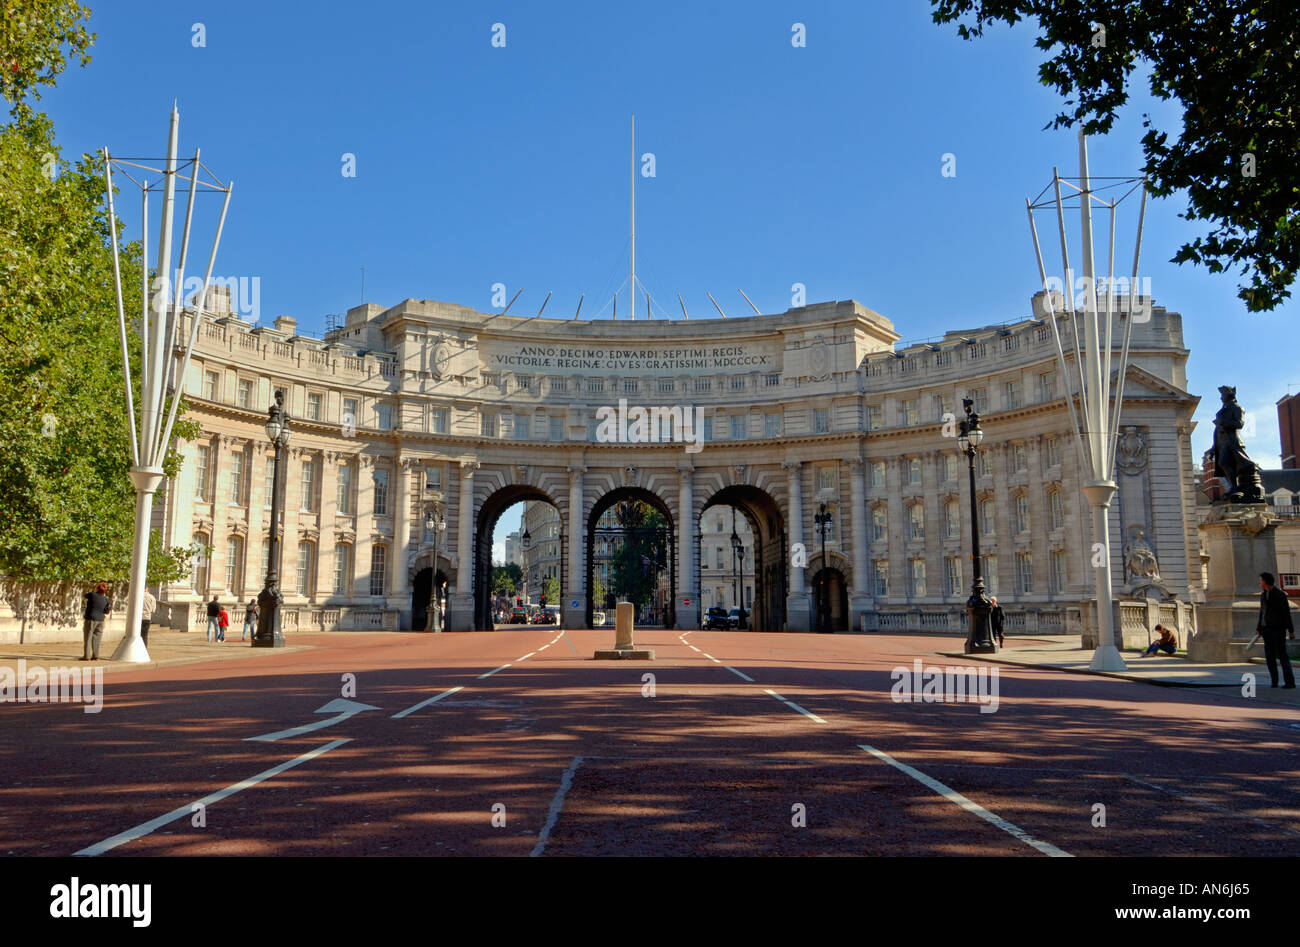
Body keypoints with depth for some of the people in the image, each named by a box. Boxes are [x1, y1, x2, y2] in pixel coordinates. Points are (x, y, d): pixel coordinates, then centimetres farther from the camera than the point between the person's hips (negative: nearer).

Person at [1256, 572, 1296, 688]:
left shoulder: (1280, 594, -6)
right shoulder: (1263, 595, 13)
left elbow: (1287, 613, -7)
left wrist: (1291, 630, -10)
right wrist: (1259, 628, 13)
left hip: (1279, 628, -6)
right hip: (1267, 628, 6)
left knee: (1282, 654, -10)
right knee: (1269, 656, 2)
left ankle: (1290, 682, -7)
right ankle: (1274, 681, 7)